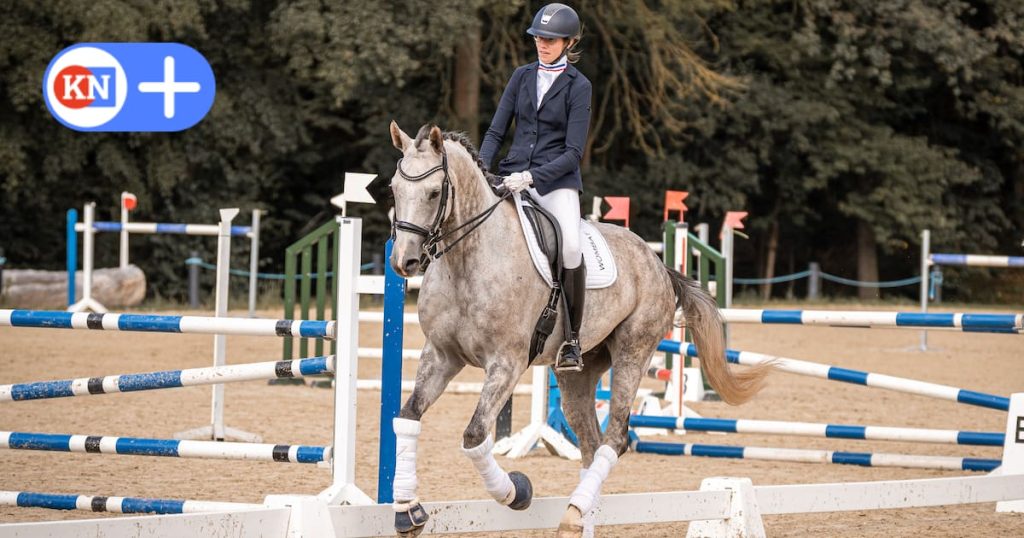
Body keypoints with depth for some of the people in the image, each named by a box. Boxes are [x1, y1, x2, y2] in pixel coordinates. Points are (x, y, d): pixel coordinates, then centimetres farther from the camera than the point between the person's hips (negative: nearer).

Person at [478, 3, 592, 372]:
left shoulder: (578, 87, -1)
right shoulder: (523, 76, 12)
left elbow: (573, 152, -7)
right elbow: (496, 131, 12)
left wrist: (532, 177, -19)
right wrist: (480, 167, -6)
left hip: (556, 179, -5)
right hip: (512, 175, 5)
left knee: (570, 246, -29)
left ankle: (572, 338, -18)